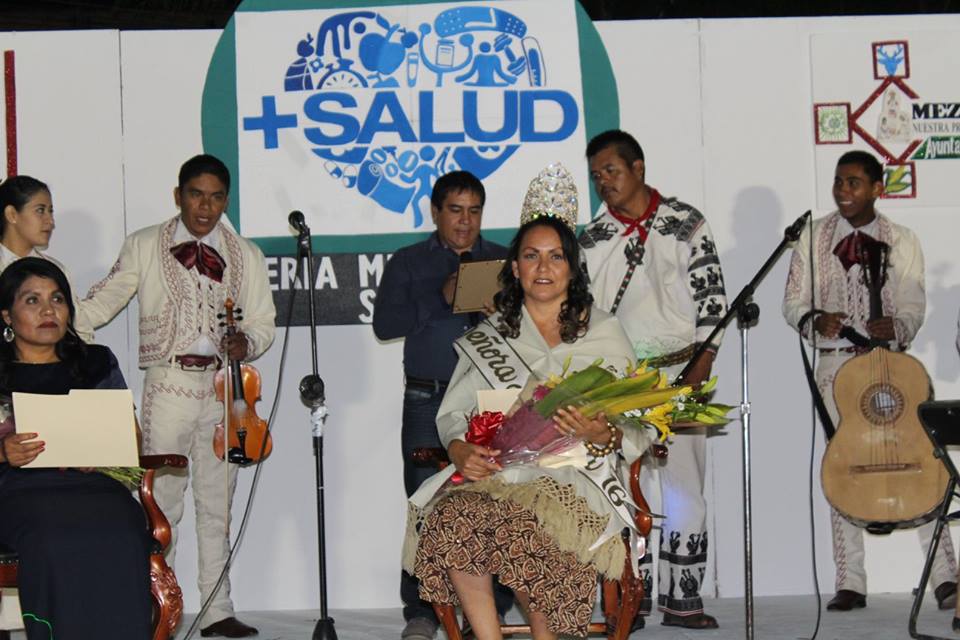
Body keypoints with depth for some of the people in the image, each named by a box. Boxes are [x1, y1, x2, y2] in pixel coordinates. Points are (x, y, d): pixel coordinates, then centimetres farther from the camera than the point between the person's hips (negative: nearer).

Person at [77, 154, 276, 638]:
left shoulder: (246, 256, 12)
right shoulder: (144, 247, 5)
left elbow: (263, 322, 12)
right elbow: (105, 300, 2)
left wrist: (247, 344, -9)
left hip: (223, 387, 3)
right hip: (168, 384, -2)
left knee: (218, 504, 7)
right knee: (161, 502, -4)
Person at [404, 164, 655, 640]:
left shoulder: (603, 333, 14)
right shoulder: (491, 336, 21)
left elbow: (636, 432, 8)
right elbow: (454, 410, 13)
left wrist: (602, 436, -15)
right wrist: (460, 448, -9)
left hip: (573, 476, -2)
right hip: (496, 472, 2)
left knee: (524, 530, -36)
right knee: (453, 518, -33)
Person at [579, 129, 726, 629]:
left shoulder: (686, 224, 3)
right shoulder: (591, 239, 9)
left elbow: (712, 300, -1)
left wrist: (700, 371, -9)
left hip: (679, 372, -2)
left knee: (684, 488, -1)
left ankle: (682, 597, 4)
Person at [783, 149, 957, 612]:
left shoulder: (902, 242, 5)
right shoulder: (813, 237, 8)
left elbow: (912, 307, -1)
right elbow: (793, 302, 7)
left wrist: (896, 327, -24)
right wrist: (814, 319, -15)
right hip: (836, 363, 1)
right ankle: (850, 584, 7)